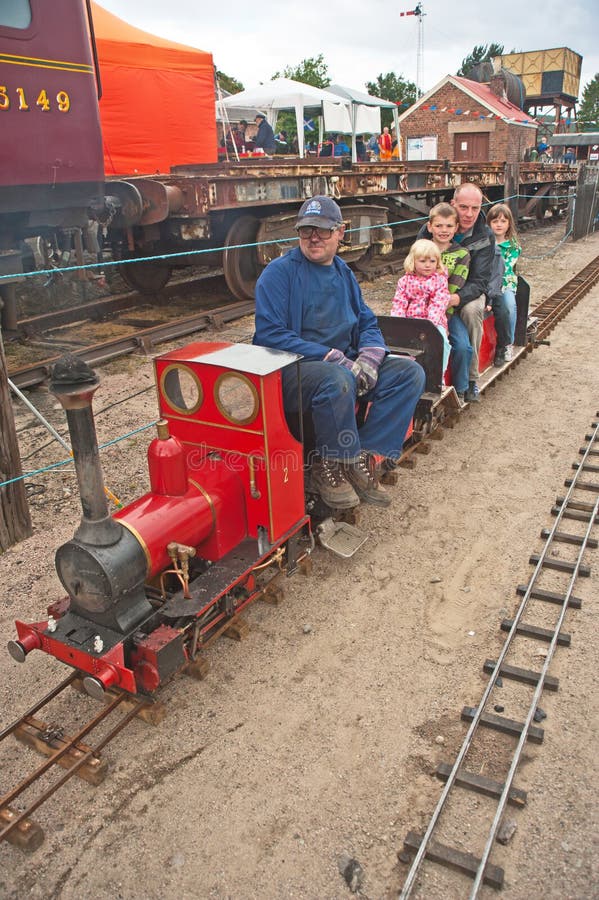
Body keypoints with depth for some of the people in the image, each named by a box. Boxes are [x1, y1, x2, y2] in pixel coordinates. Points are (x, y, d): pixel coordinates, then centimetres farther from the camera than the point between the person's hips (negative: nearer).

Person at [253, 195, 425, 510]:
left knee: (410, 373, -8)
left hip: (345, 364, 7)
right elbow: (269, 334, -16)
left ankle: (362, 457, -12)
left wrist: (369, 358, -10)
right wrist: (333, 358, -21)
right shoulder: (279, 272, -5)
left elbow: (368, 324, 15)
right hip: (293, 371, -7)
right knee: (338, 381, -38)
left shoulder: (344, 273, 16)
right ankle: (328, 466, -14)